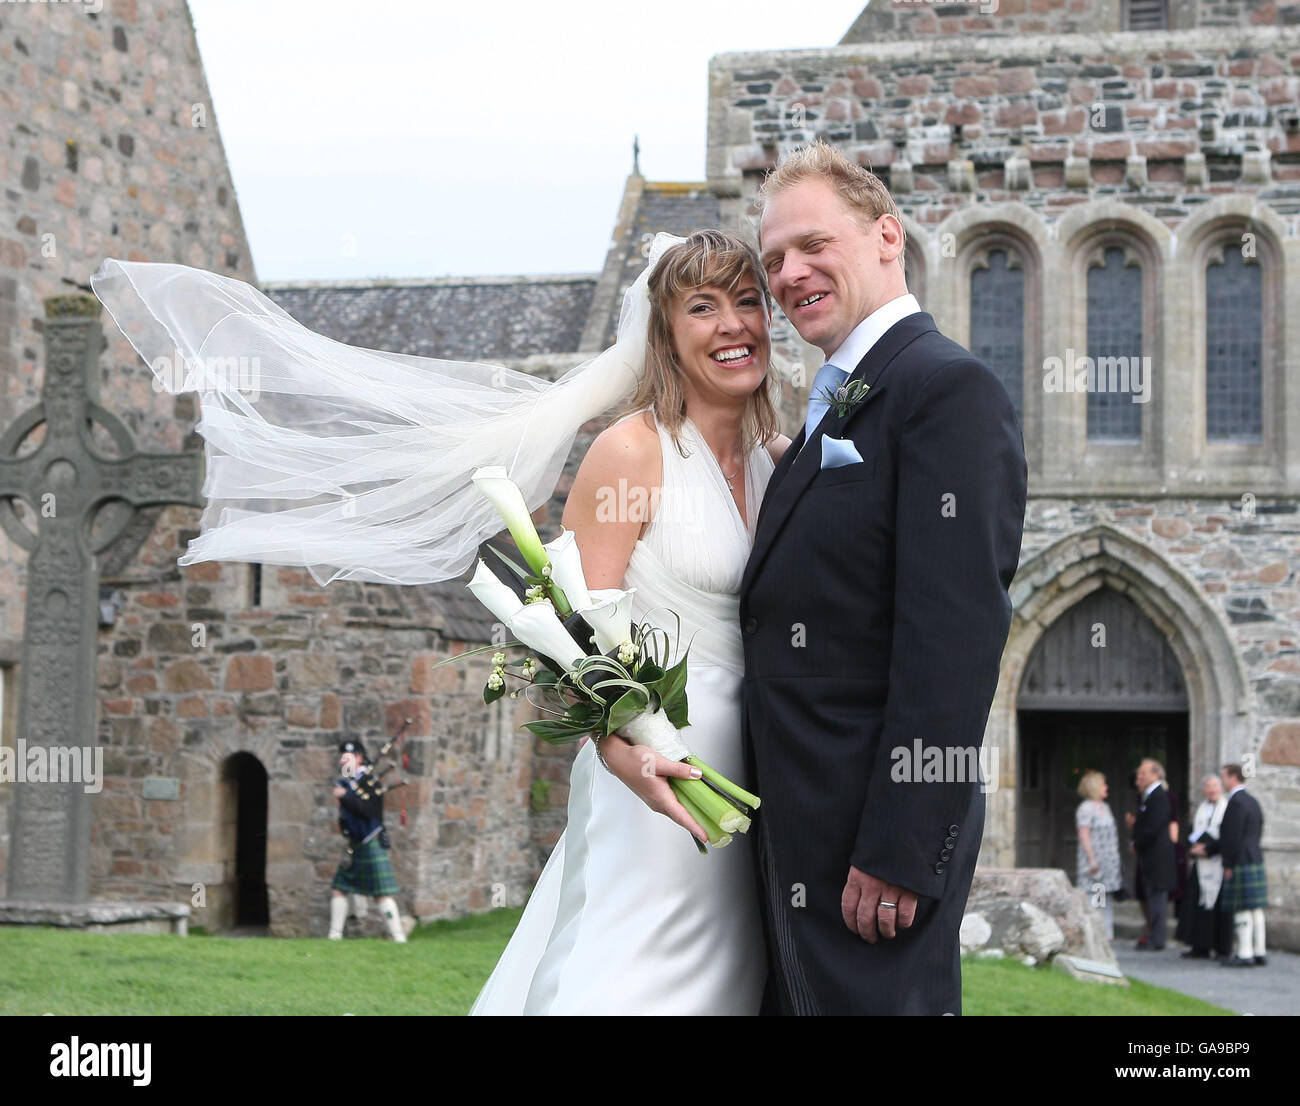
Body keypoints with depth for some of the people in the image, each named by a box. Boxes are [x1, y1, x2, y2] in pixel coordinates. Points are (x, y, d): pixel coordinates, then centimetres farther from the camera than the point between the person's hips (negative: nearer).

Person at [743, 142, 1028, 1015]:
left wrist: (898, 853, -23)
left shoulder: (950, 389, -11)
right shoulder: (834, 412, 19)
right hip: (800, 831, 9)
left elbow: (955, 632, -20)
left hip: (874, 834, -9)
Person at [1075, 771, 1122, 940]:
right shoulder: (1086, 808, -11)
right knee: (1092, 897, -9)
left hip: (1108, 861, 9)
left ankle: (1106, 932, 14)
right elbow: (1084, 835, -15)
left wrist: (1115, 859, 17)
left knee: (1106, 898, 10)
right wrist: (1092, 859, -20)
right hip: (1094, 861, -9)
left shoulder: (1105, 807, 16)